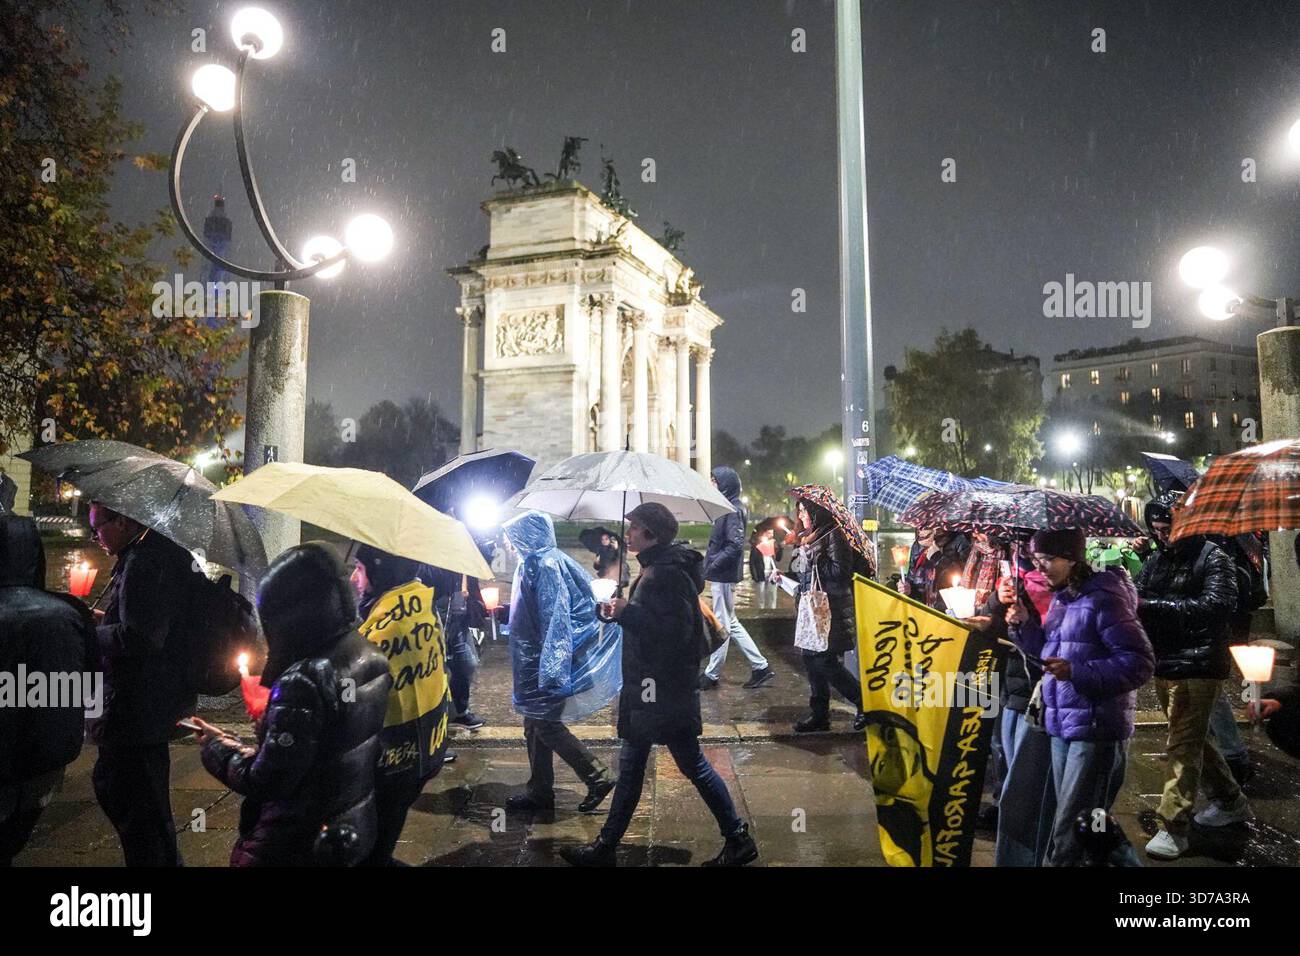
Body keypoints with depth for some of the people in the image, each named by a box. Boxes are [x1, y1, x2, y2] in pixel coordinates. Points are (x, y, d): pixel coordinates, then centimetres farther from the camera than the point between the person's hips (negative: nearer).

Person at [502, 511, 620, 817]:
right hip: (537, 662, 10)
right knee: (535, 723, 14)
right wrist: (501, 609, 27)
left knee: (545, 724, -3)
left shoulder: (545, 565, -18)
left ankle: (597, 776, 6)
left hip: (546, 662, -10)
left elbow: (554, 618, -23)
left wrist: (550, 669, -25)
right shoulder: (536, 563, 11)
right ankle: (539, 791, 24)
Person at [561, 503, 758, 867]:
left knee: (692, 763, 0)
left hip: (665, 687, -10)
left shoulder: (667, 574, -18)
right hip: (650, 686, 10)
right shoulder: (655, 569, 13)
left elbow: (675, 631, -25)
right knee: (630, 765, 14)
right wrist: (623, 611, 6)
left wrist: (628, 612, -21)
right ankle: (605, 847, 24)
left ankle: (738, 840, 15)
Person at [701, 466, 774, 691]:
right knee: (730, 623, 16)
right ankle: (761, 666, 22)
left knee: (722, 625, 2)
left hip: (724, 577, -10)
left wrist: (711, 567, -19)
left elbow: (735, 546, -23)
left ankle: (711, 675, 13)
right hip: (722, 576, 10)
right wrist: (708, 565, 11)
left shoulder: (733, 510, -17)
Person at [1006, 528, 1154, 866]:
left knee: (1070, 830, -3)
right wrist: (1025, 625, 3)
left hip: (1095, 728, -9)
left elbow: (1141, 662, -20)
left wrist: (1077, 672, -29)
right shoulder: (1060, 600, 11)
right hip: (1062, 725, 9)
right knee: (1087, 823, 20)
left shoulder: (1102, 600, -15)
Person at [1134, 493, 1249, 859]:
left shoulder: (1213, 558, -9)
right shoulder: (1156, 561, 10)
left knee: (1185, 744, -8)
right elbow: (1139, 604, 9)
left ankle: (1173, 827, -4)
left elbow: (1219, 605, -23)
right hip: (1165, 664, 7)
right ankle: (1231, 802, 39)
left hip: (1199, 666, -7)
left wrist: (1154, 606, -30)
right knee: (1192, 739, 20)